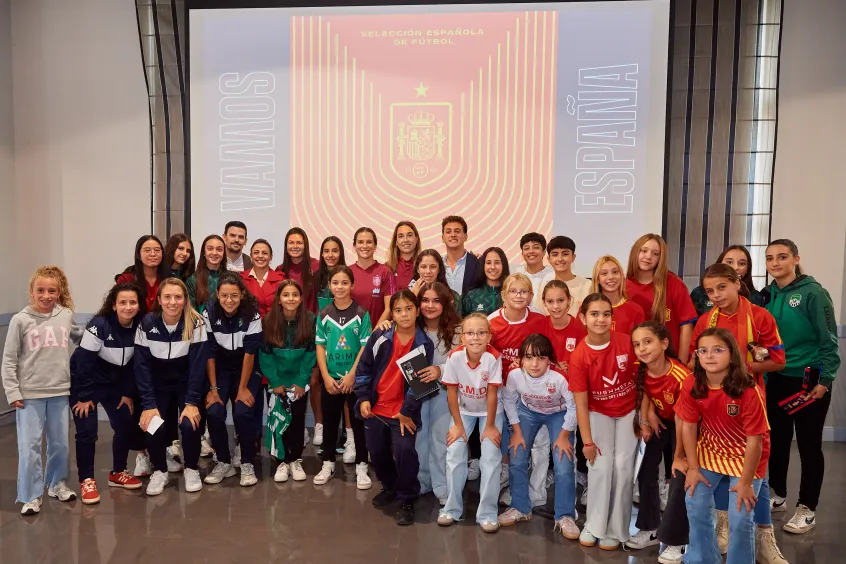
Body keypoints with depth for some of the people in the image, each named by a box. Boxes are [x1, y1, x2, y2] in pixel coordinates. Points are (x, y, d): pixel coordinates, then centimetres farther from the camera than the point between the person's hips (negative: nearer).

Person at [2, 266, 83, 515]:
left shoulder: (66, 315, 0)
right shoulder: (20, 320, -7)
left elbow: (78, 336, 23)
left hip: (60, 392, 3)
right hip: (30, 394, -3)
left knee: (60, 444, 13)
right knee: (29, 446, 0)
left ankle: (57, 484, 33)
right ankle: (31, 496, 14)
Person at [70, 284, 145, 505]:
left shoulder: (139, 328, -10)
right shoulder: (99, 325, -26)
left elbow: (134, 364, -1)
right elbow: (83, 361, -22)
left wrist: (128, 394, 0)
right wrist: (84, 397, -18)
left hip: (114, 384, 5)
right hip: (84, 383, -5)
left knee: (127, 426, 3)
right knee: (87, 432, -9)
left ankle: (117, 473, 22)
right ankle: (86, 480, 9)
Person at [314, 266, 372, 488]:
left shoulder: (362, 314, -6)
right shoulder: (323, 315, 1)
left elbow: (365, 347, -8)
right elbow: (320, 347, 1)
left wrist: (352, 375, -14)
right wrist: (326, 376, -7)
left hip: (355, 378, -2)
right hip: (330, 378, 2)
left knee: (358, 421, 6)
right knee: (329, 422, 12)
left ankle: (361, 466, 16)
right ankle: (328, 464, 25)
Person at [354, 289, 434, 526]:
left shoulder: (424, 344, -7)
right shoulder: (379, 337, -3)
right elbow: (363, 369, 3)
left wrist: (407, 411, -12)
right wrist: (363, 398, -4)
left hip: (404, 411, -3)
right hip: (375, 408, 3)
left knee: (404, 450, -17)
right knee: (377, 452, 13)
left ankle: (407, 500, 5)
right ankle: (390, 487, 41)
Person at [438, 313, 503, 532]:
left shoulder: (494, 357, -29)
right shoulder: (454, 356, -26)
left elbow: (492, 394, -20)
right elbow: (452, 393, -15)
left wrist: (490, 426, -13)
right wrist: (458, 425, -10)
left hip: (490, 411, -1)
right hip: (463, 409, 1)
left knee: (491, 459, -9)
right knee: (454, 455, -5)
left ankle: (487, 514, 6)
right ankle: (452, 509, 13)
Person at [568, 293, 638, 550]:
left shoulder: (627, 342, -19)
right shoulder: (578, 356, -21)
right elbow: (581, 403, -16)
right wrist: (587, 441, -15)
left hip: (629, 411, 1)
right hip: (599, 413, 0)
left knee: (623, 466, -5)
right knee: (600, 465, -10)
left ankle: (616, 530, 9)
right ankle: (594, 526, 7)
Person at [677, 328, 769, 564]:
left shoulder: (749, 392, -29)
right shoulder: (691, 386, -17)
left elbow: (755, 440, -22)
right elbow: (688, 426, -7)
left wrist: (746, 482, -15)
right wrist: (693, 468, -4)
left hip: (745, 456, -4)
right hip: (710, 451, 4)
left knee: (740, 518, -5)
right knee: (696, 505, 3)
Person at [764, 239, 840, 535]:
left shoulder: (812, 292, -13)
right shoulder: (767, 295, 3)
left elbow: (828, 340, -12)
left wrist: (824, 379, -16)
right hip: (776, 379, 5)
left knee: (808, 445, 5)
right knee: (777, 440, 15)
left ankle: (807, 509, 18)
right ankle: (778, 495, 32)